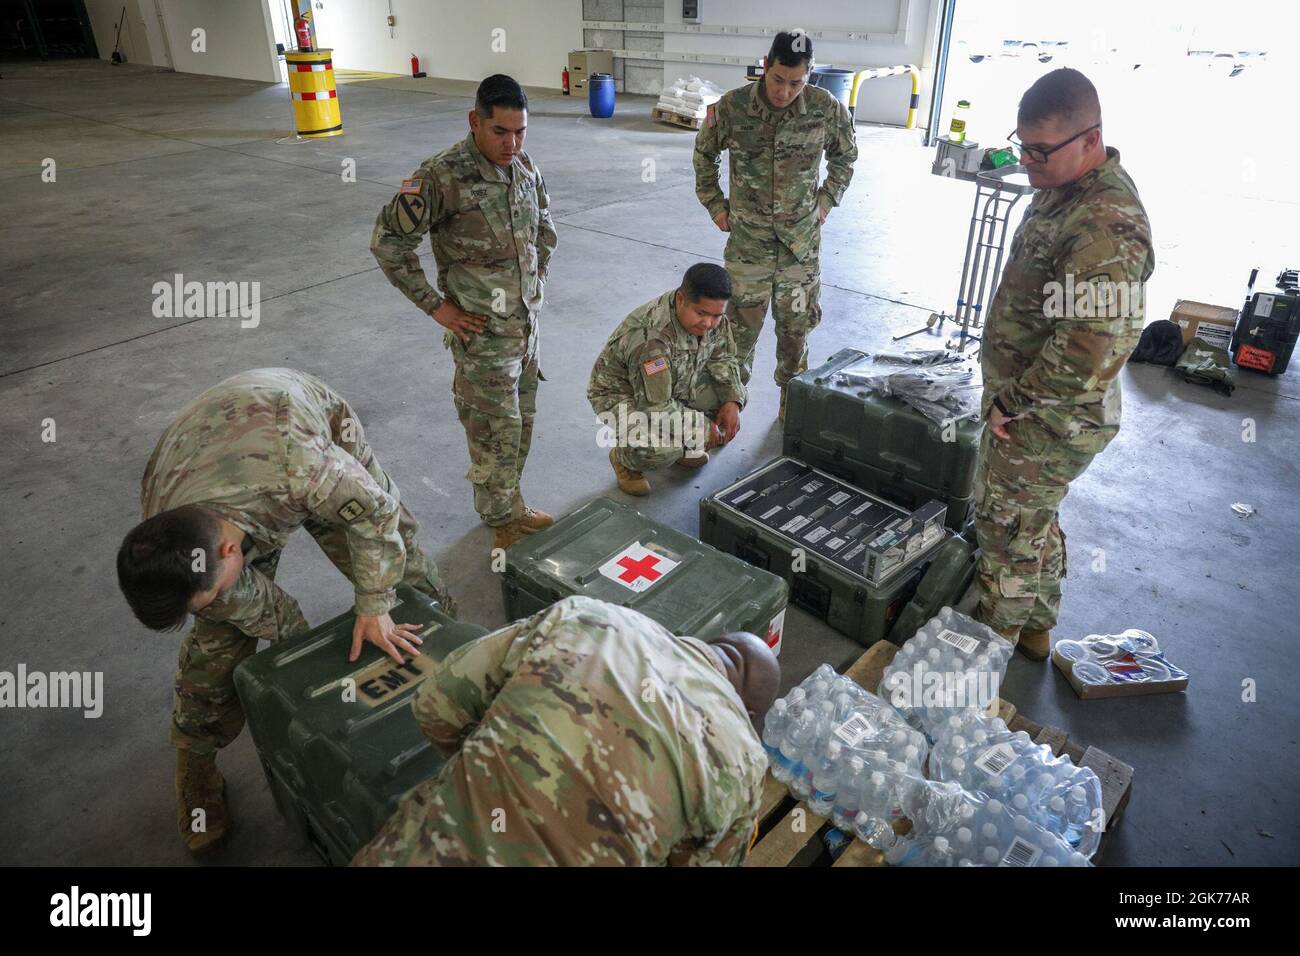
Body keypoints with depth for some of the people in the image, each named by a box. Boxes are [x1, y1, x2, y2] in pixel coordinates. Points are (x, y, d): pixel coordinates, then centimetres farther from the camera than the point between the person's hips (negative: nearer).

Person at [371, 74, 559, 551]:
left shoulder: (525, 166, 2)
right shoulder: (444, 176, -19)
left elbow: (543, 224, 22)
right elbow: (388, 241, -15)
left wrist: (537, 277, 13)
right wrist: (435, 305, -14)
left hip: (525, 322, 7)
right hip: (482, 332, -7)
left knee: (521, 421, 17)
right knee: (496, 431, 2)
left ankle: (511, 505, 36)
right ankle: (502, 522, 22)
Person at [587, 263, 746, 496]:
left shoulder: (713, 316, -14)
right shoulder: (651, 336, -38)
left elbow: (723, 358, 3)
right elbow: (656, 407, -34)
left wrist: (732, 402, -13)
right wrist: (702, 427, -23)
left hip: (673, 387, 8)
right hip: (620, 395, -8)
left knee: (732, 392, -7)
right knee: (662, 449, -34)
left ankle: (685, 446, 16)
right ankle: (624, 458, 2)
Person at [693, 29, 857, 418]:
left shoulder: (827, 108, -9)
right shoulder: (731, 107, -12)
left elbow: (845, 156, 11)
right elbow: (704, 155, 8)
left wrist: (827, 200, 6)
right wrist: (715, 205, 5)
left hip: (802, 241, 1)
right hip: (748, 240, -1)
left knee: (796, 327, 10)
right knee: (741, 326, 5)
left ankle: (793, 401, 30)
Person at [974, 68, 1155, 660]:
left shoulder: (1106, 229, -28)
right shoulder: (1064, 189, 6)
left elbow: (1089, 350, -32)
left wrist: (1013, 402, -18)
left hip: (1048, 422, -10)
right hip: (1026, 401, 10)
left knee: (1009, 527, 7)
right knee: (1033, 521, 23)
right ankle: (1036, 628, 43)